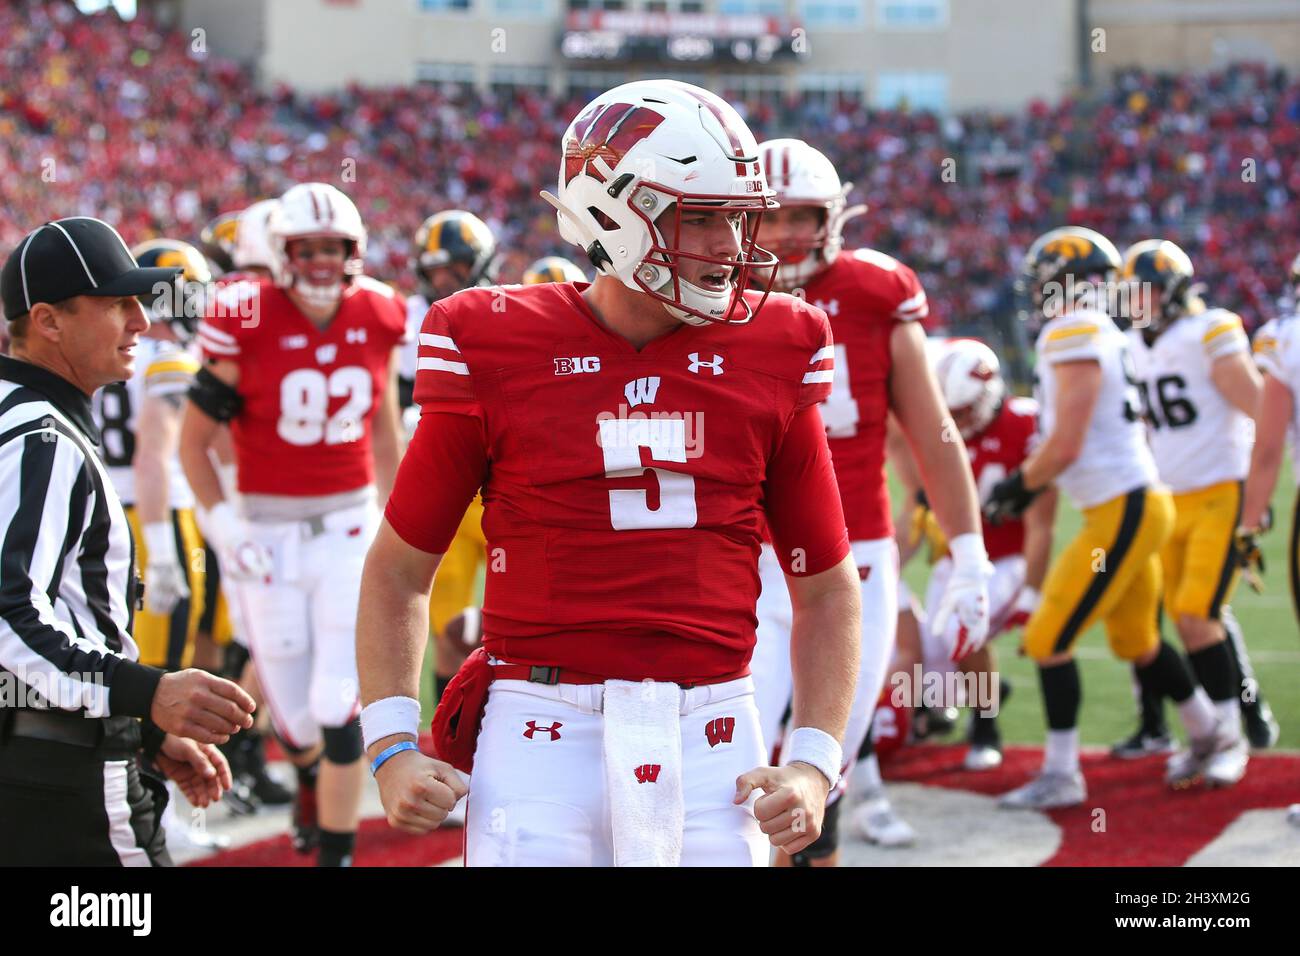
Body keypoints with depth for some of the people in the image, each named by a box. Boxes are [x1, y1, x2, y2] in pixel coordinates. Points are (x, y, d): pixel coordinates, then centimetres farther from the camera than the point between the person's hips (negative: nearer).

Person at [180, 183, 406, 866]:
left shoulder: (374, 319, 0)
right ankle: (310, 776, 44)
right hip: (271, 533, -2)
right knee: (296, 714, 7)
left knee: (340, 706, -9)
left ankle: (336, 852, 2)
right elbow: (193, 440, -3)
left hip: (351, 526, 2)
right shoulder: (246, 326, -12)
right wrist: (221, 523, -12)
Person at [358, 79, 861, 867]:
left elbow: (827, 588, 12)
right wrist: (392, 748, -1)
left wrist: (814, 765, 1)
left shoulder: (769, 359, 5)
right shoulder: (497, 355, -1)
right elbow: (400, 569, 8)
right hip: (544, 736, -2)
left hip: (711, 744, 2)